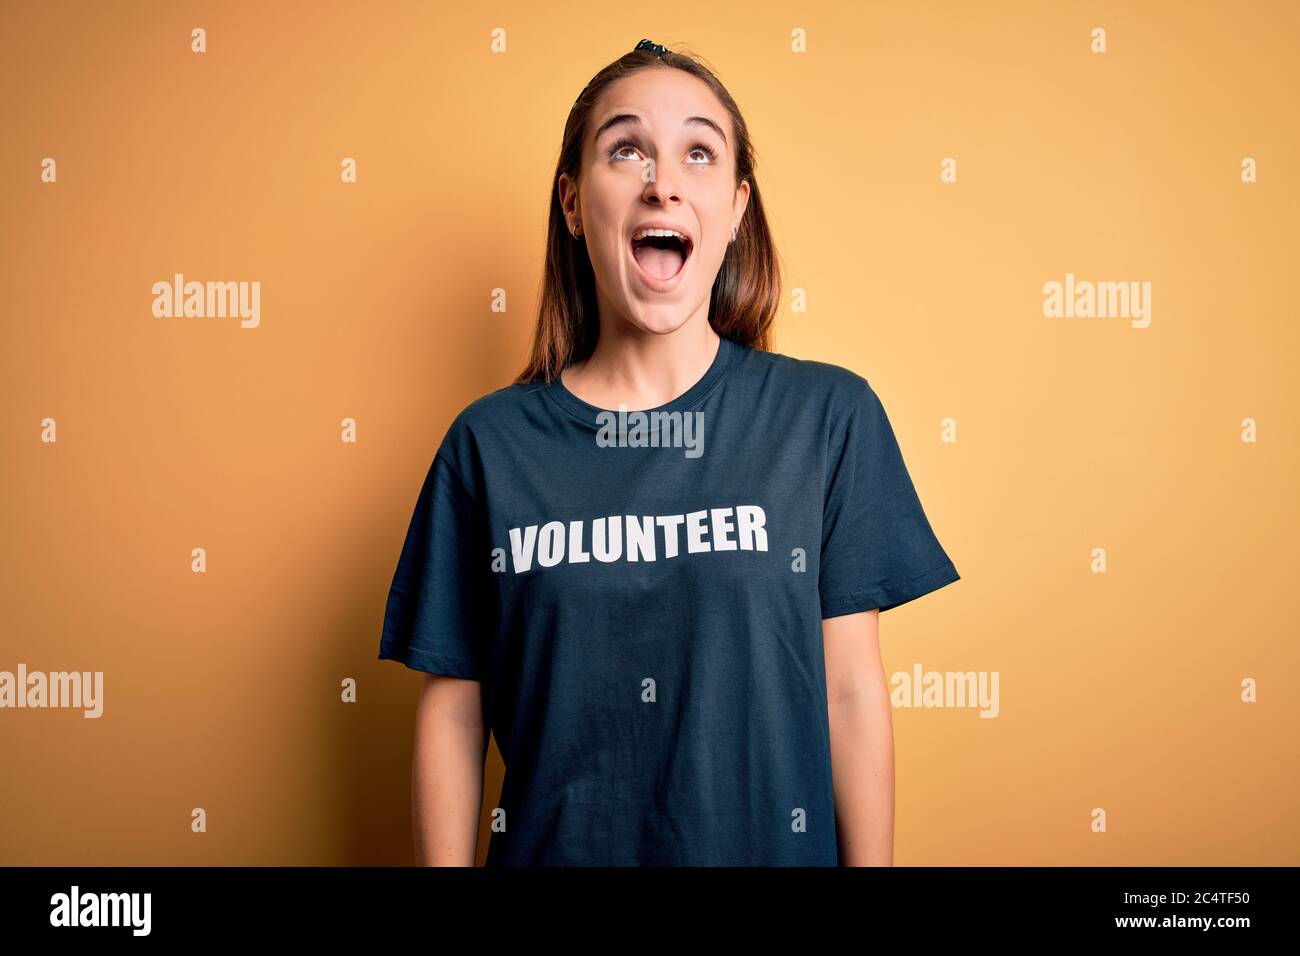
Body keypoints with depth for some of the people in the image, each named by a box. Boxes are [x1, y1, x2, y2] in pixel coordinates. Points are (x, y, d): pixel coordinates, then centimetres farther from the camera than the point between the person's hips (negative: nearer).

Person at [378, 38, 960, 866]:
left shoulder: (830, 416, -8)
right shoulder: (489, 442, -7)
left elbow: (853, 692, -6)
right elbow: (453, 710, -3)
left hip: (776, 845, 0)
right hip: (553, 846, 1)